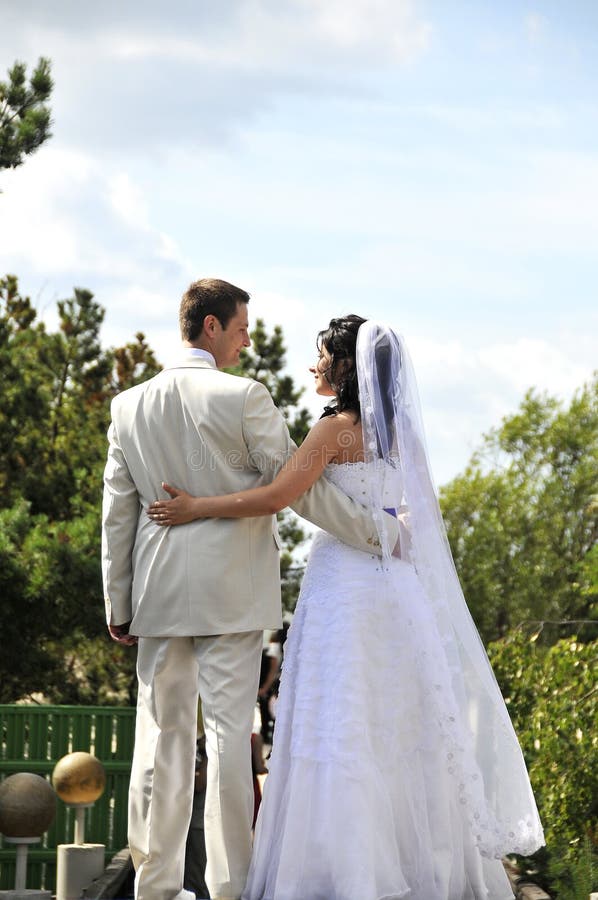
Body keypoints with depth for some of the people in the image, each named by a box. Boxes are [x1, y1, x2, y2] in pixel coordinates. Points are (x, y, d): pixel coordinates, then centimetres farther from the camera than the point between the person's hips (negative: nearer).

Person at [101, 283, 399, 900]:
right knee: (229, 733, -1)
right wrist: (375, 532, 4)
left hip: (159, 594, 4)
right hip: (230, 592, -4)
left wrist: (118, 605, 14)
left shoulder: (129, 406, 5)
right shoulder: (244, 398, -8)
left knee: (161, 735, 8)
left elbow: (117, 513, 8)